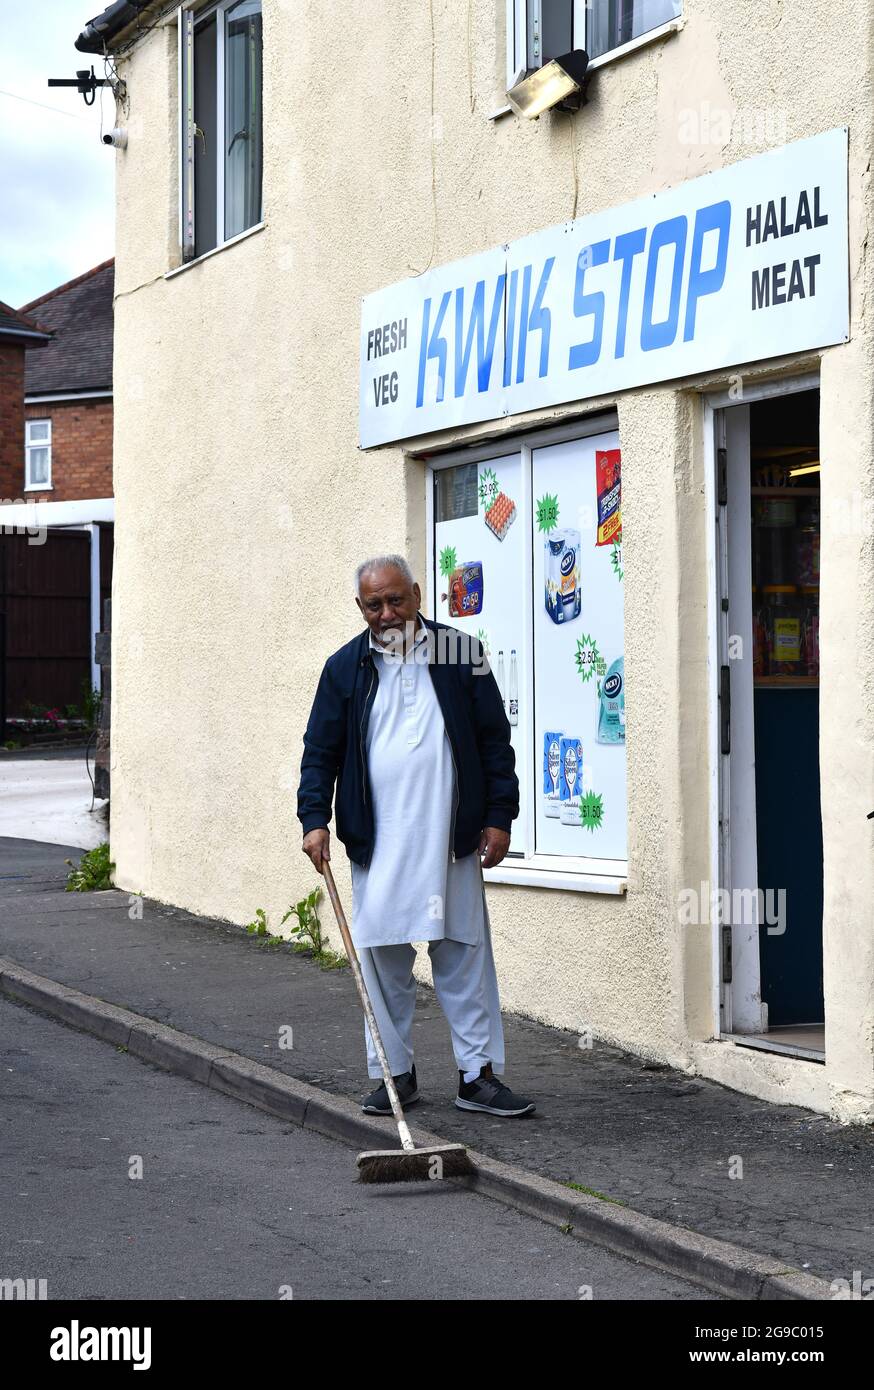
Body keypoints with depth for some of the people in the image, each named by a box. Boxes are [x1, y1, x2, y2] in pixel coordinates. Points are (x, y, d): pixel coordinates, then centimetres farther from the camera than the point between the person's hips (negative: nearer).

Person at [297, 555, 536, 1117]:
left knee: (465, 957, 2)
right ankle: (394, 1073, 15)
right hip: (377, 843, 1)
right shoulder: (345, 667, 6)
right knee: (383, 959, 4)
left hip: (451, 840, -1)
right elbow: (320, 751, 8)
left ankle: (479, 1075, 7)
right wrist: (315, 818, -5)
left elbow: (494, 739, 6)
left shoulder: (460, 653, 4)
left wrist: (499, 817, 1)